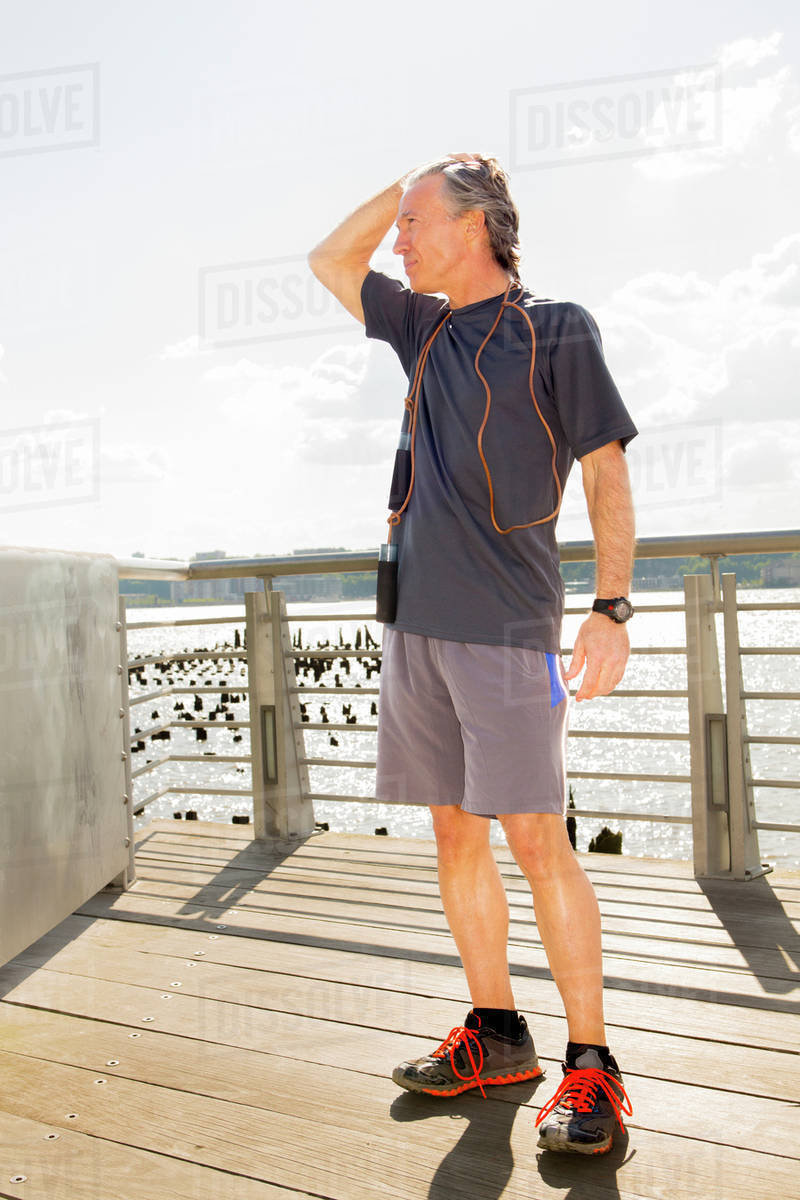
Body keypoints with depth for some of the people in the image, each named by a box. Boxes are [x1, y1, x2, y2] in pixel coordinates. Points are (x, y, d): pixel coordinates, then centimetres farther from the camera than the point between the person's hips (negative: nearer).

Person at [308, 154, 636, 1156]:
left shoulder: (555, 330, 1)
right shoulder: (425, 326, 18)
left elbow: (606, 473, -3)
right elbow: (331, 260, 30)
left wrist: (611, 607, -12)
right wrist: (412, 178, 19)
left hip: (506, 622, -6)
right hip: (417, 618, 7)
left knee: (535, 839, -7)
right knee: (455, 832, 8)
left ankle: (590, 1064, 4)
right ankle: (496, 1035, 20)